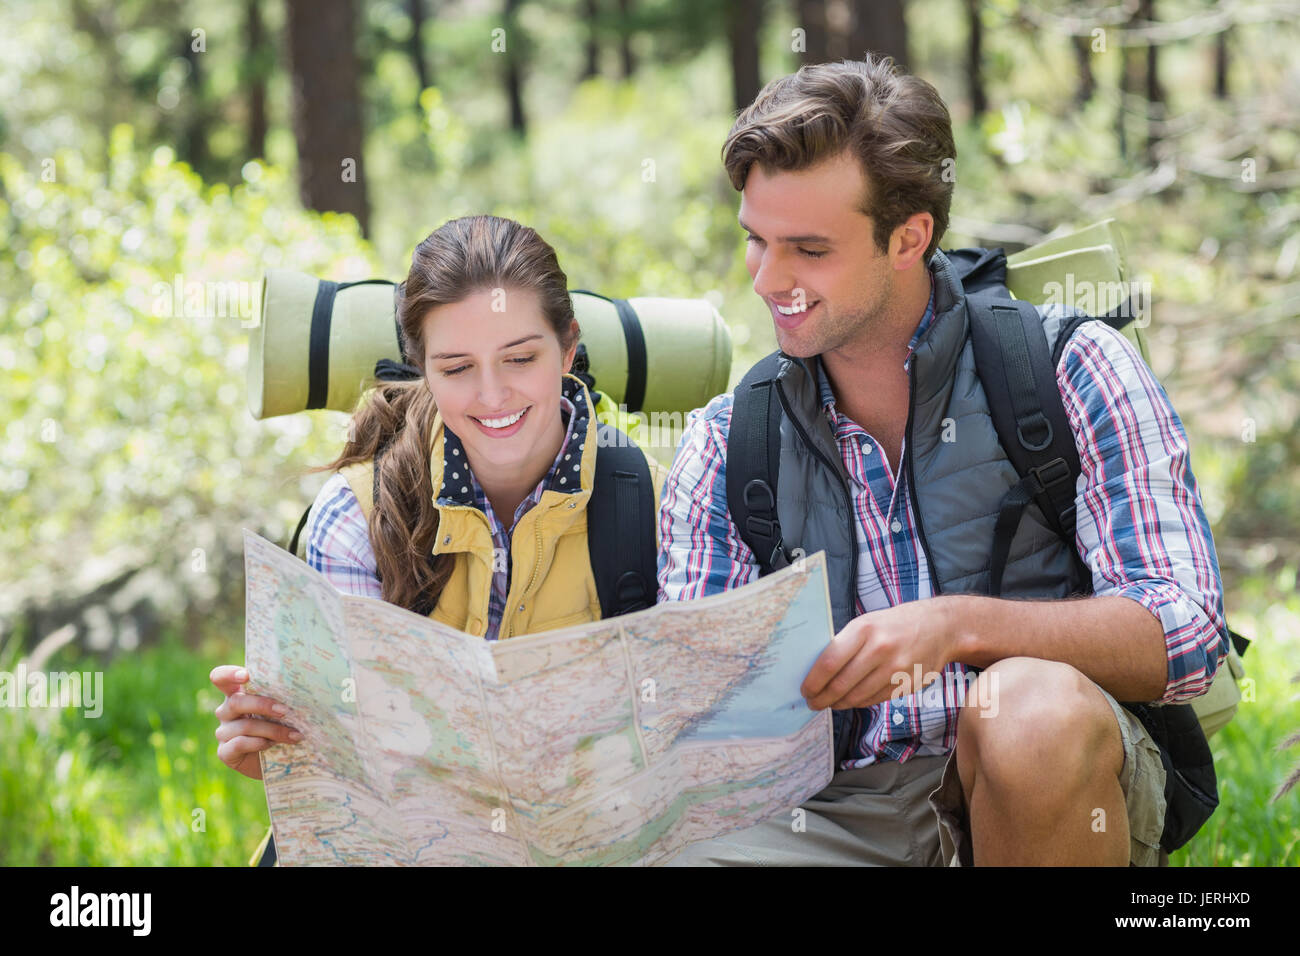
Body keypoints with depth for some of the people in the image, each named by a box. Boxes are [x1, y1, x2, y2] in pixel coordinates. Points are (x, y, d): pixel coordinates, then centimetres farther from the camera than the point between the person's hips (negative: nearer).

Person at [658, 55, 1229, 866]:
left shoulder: (1070, 369, 5)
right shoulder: (725, 443, 17)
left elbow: (1186, 637, -5)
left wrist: (957, 624, -21)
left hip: (1062, 790, -1)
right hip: (849, 809, 2)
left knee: (1032, 707, -37)